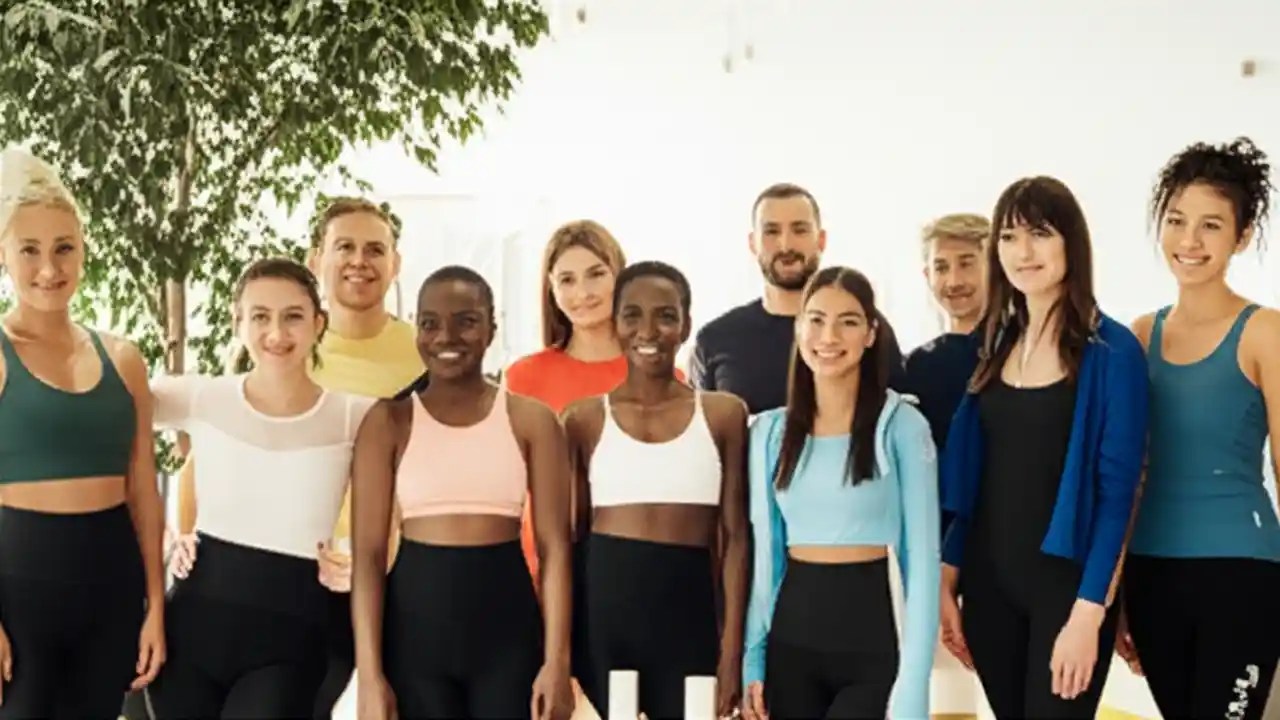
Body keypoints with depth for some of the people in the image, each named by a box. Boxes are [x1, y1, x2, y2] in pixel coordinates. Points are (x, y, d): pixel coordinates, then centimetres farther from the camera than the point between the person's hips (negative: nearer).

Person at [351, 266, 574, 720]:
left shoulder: (531, 420, 3)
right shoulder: (390, 420, 2)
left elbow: (554, 548, 0)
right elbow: (368, 553, -2)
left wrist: (557, 662, -8)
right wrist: (369, 673, -9)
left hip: (508, 630, 0)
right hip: (416, 626, 0)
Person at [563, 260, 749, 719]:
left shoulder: (723, 414, 6)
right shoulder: (584, 419, 7)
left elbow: (735, 537, 3)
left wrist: (732, 650, -4)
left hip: (688, 612, 0)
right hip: (602, 608, 0)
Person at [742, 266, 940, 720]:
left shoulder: (901, 426, -6)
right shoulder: (769, 430, 7)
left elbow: (921, 559, -8)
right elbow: (765, 553, 10)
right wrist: (752, 659, 4)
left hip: (872, 640, -4)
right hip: (790, 640, 4)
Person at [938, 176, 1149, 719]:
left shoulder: (1112, 351, -9)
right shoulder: (999, 342, 7)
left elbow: (1117, 491, -13)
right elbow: (972, 481, 10)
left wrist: (1088, 612, -17)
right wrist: (946, 579, 6)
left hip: (1066, 583, -5)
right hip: (989, 580, 5)